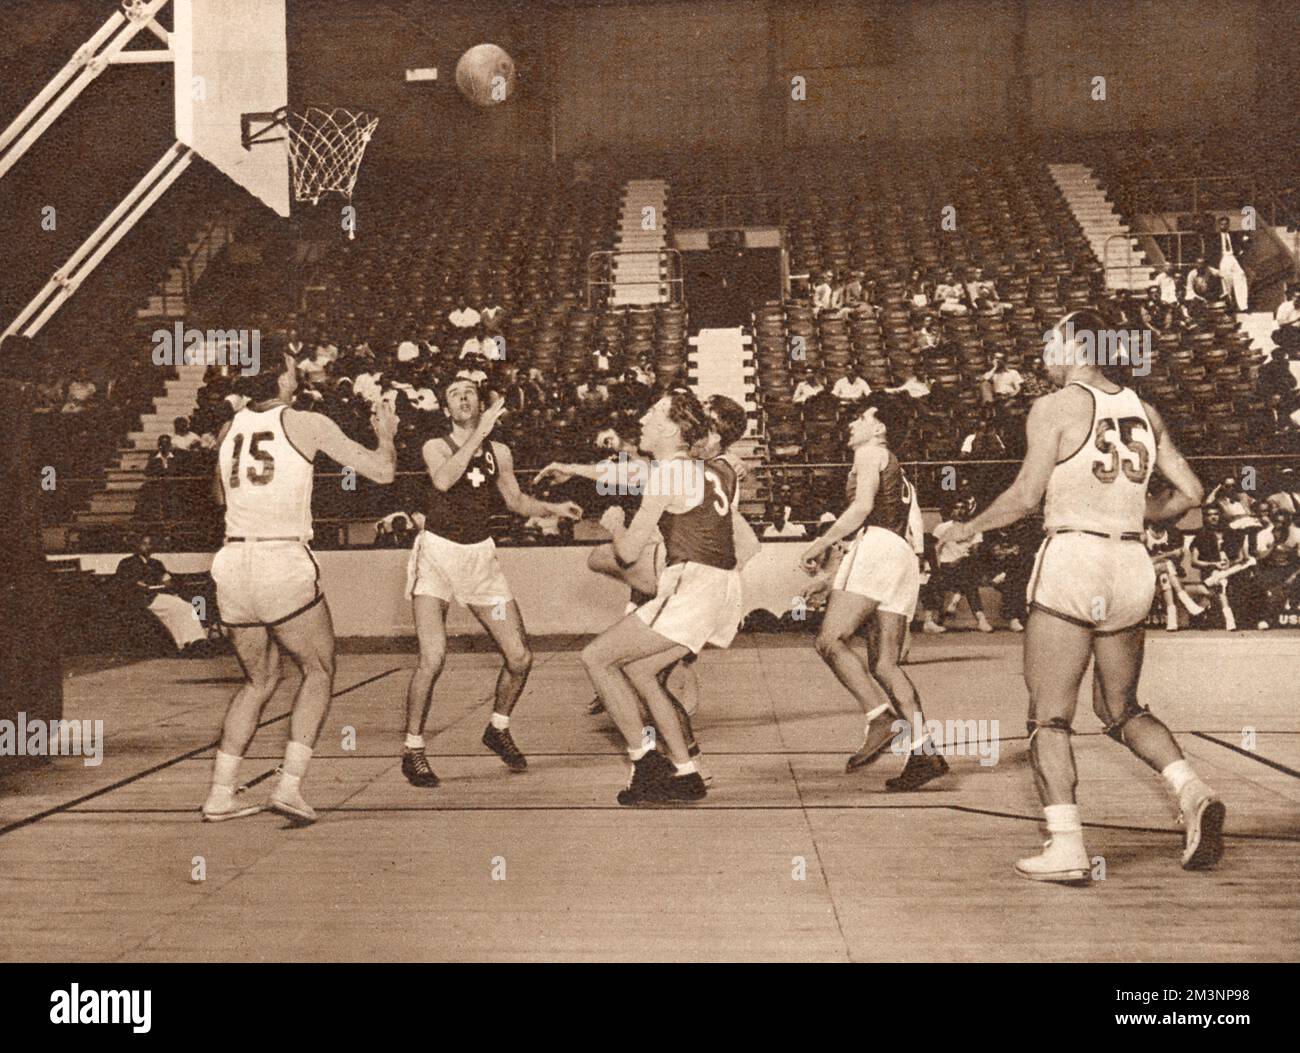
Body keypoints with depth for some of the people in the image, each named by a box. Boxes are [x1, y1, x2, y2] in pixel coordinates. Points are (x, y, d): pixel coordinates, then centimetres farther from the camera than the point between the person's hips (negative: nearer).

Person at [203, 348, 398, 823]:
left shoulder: (228, 431, 13)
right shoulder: (308, 424, -2)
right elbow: (381, 471, 0)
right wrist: (386, 435, 19)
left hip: (232, 564, 5)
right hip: (284, 563, -5)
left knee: (259, 681, 20)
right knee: (318, 672, 11)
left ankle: (221, 794, 16)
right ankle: (289, 785, -2)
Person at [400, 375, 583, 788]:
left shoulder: (499, 452, 7)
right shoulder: (436, 447, -5)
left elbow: (516, 499, 22)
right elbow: (443, 479, -27)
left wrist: (553, 508, 6)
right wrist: (479, 433, -28)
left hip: (481, 556, 4)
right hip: (436, 554, -4)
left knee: (520, 657, 1)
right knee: (433, 658, -18)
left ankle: (498, 729, 28)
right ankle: (412, 750, -2)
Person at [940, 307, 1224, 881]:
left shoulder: (1055, 407, -5)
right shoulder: (1142, 410, 12)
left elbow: (1027, 495, -11)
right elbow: (1190, 492, 12)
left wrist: (969, 528, 4)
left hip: (1071, 559, -6)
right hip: (1132, 566, 6)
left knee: (1048, 716, 1)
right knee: (1122, 708, 21)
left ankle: (1066, 847, -5)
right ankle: (1192, 792, 1)